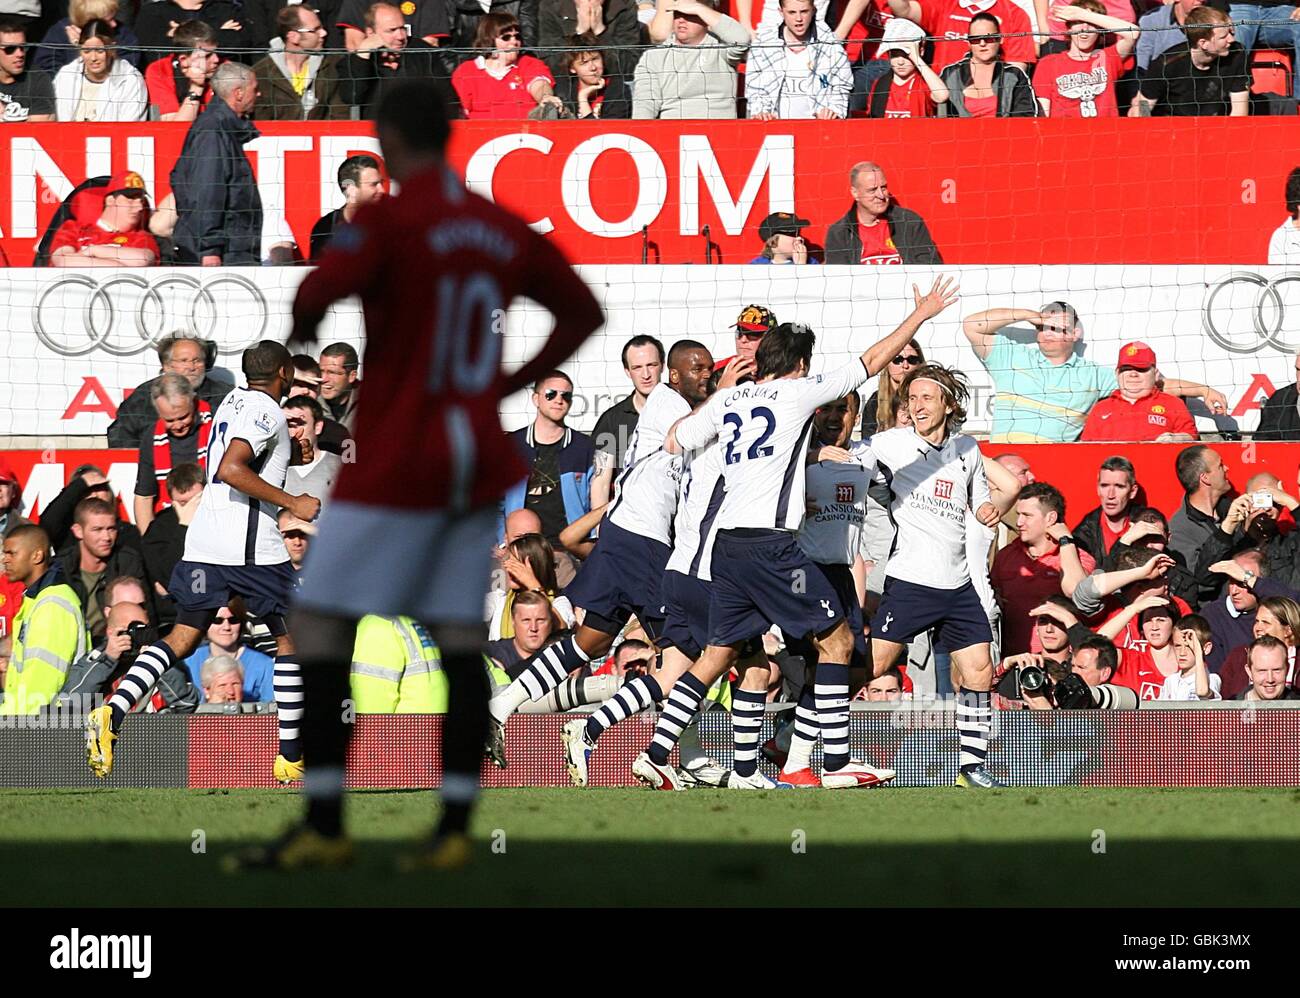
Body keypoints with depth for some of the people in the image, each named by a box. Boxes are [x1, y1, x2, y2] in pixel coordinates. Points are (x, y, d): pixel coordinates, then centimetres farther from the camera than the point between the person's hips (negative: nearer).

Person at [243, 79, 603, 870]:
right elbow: (584, 313, 19)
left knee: (320, 623, -1)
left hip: (397, 464, -6)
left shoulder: (390, 220, -12)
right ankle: (455, 827, 1)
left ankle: (325, 825, -5)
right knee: (460, 640, 7)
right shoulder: (506, 231, 9)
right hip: (478, 462, 6)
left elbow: (316, 296, -27)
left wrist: (302, 326, -4)